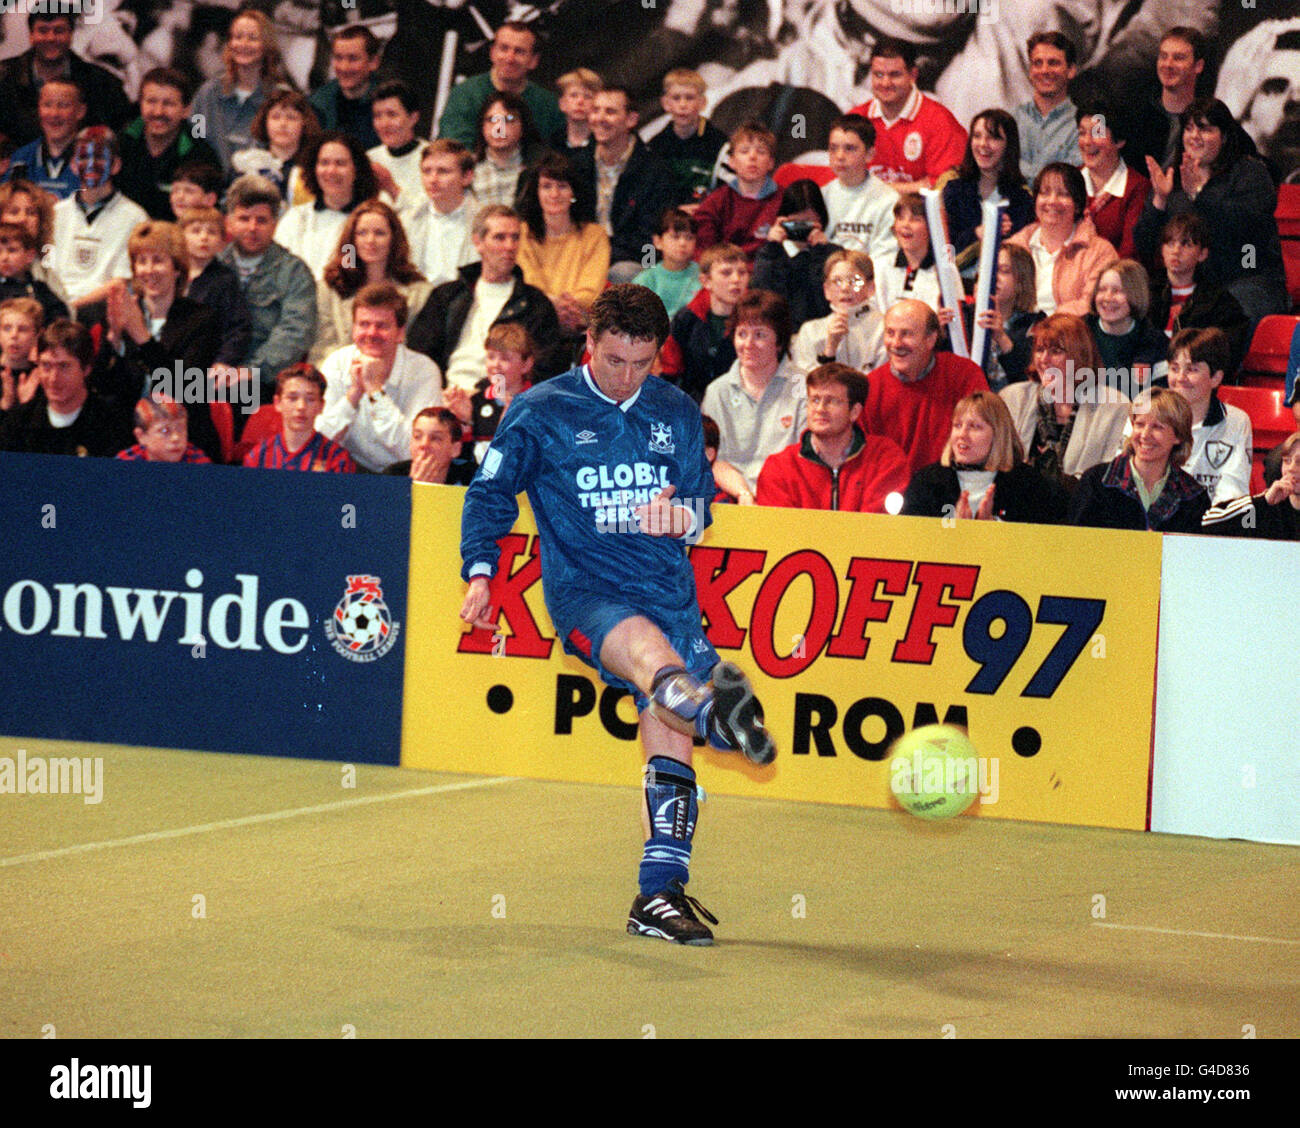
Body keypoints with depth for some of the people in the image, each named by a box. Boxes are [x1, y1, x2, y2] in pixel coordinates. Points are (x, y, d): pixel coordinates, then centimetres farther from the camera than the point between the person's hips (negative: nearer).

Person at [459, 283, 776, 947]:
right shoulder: (541, 412, 4)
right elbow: (490, 493, 11)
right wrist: (480, 572, -2)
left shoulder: (677, 414, 13)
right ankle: (718, 708, -73)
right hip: (583, 589, -5)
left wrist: (682, 514, -6)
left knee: (669, 742, -1)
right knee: (644, 643, -38)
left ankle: (660, 896, 8)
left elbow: (702, 500, 19)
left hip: (669, 588, 5)